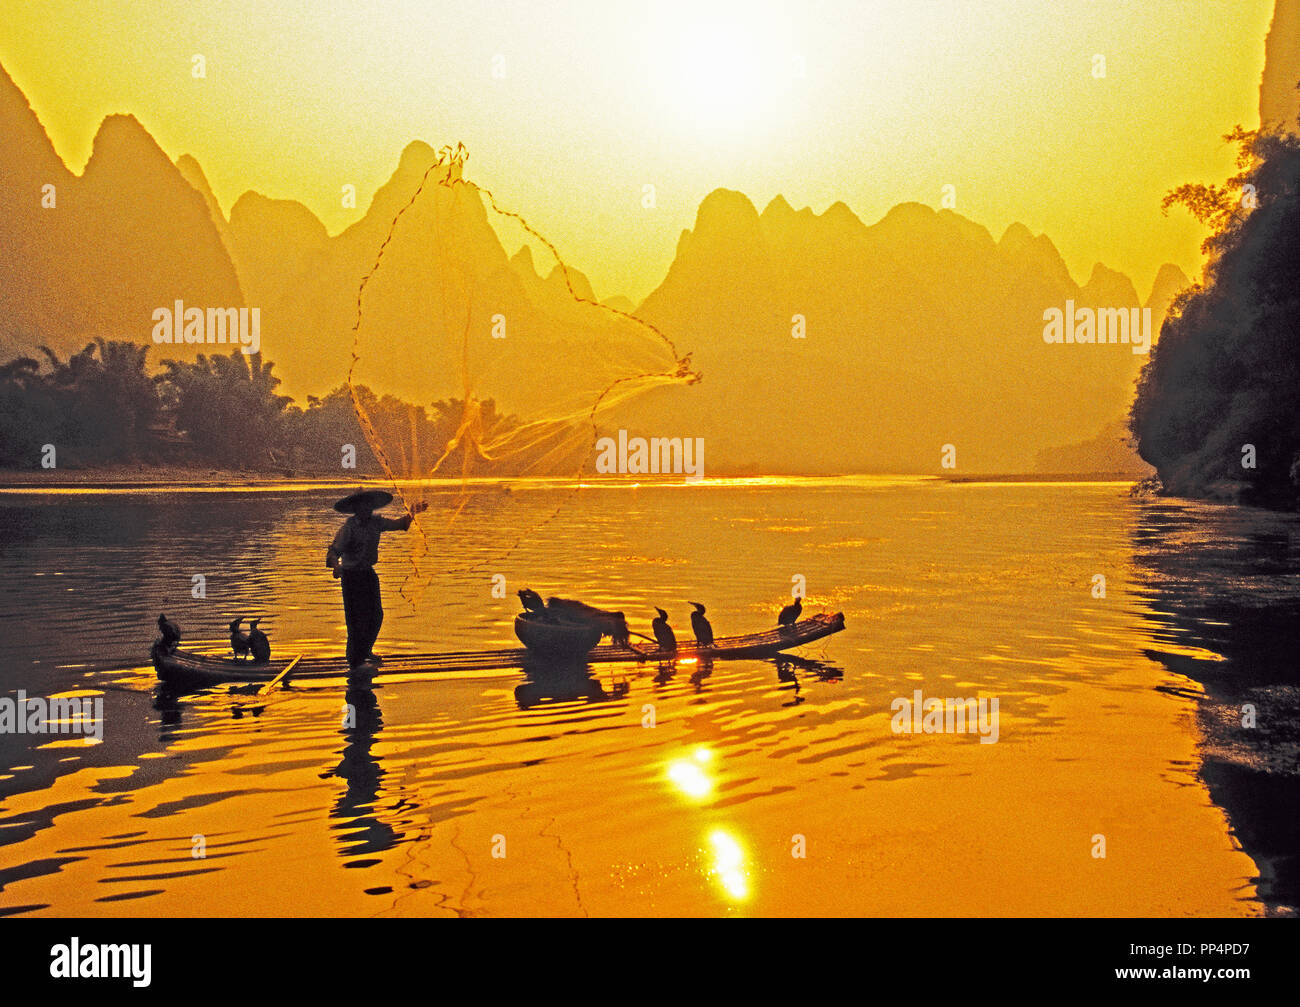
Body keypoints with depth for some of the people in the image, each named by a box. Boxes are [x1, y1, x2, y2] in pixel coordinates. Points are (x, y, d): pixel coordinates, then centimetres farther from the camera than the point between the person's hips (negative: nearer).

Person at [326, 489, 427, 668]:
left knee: (376, 614, 12)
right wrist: (336, 566, -46)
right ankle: (355, 660, 4)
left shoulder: (375, 522, 1)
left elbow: (398, 524, 17)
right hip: (352, 575, -7)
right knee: (357, 618, -6)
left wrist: (411, 514, 0)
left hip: (368, 573, 7)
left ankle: (365, 651, 31)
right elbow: (334, 551, -26)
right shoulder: (349, 527, -18)